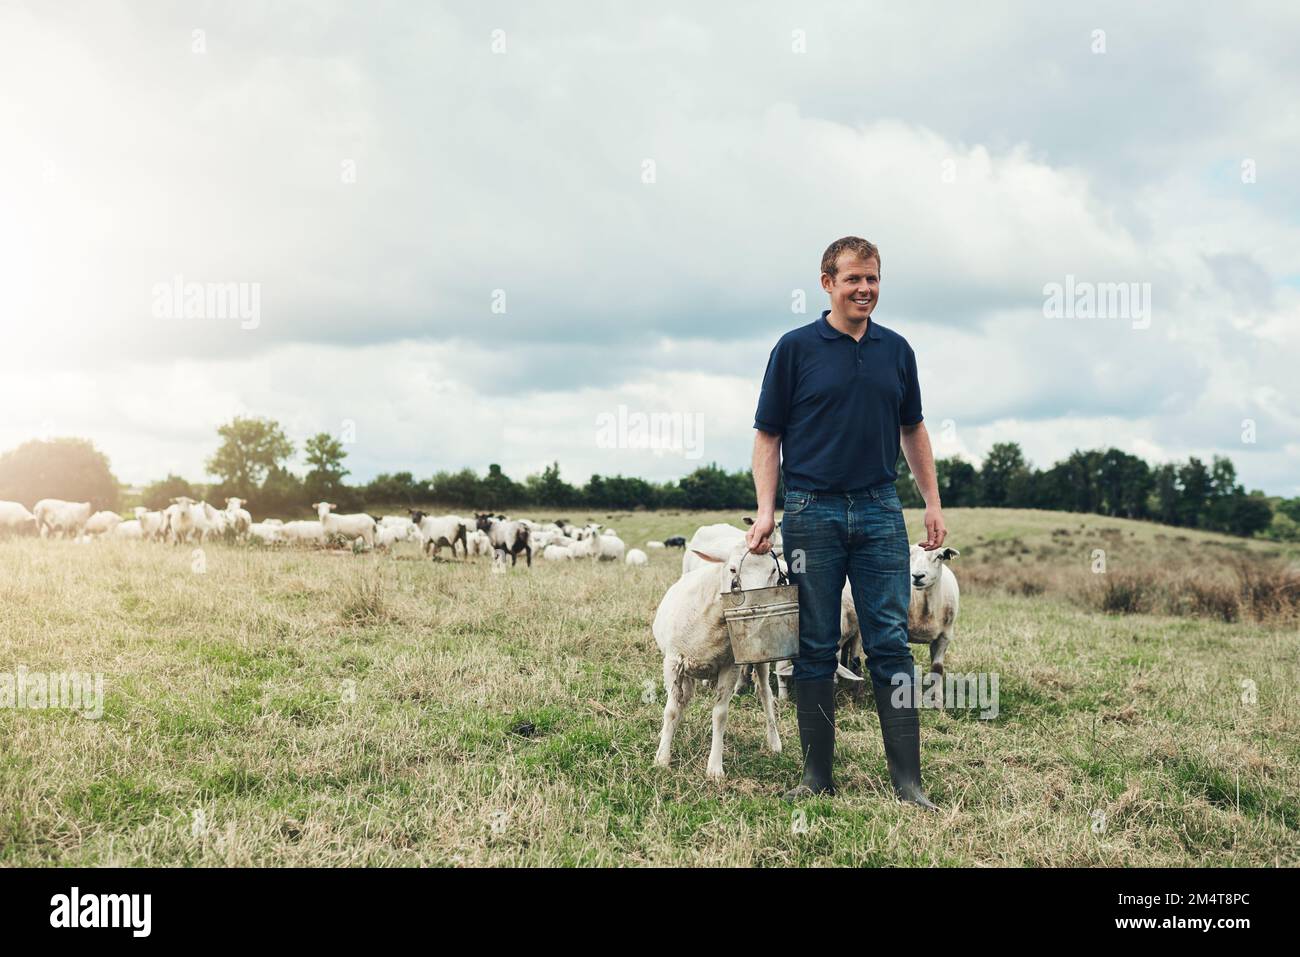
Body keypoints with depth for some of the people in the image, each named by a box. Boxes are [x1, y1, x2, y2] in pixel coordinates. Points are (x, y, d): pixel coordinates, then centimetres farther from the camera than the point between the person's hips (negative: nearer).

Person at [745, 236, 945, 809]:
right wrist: (765, 509, -9)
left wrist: (932, 501, 12)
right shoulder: (796, 348, 0)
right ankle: (816, 776, 12)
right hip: (812, 513, -2)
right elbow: (768, 434, 1)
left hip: (880, 510, 3)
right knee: (816, 649, 3)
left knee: (890, 644, -1)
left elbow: (912, 429, 19)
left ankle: (907, 779, 1)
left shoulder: (896, 349, 11)